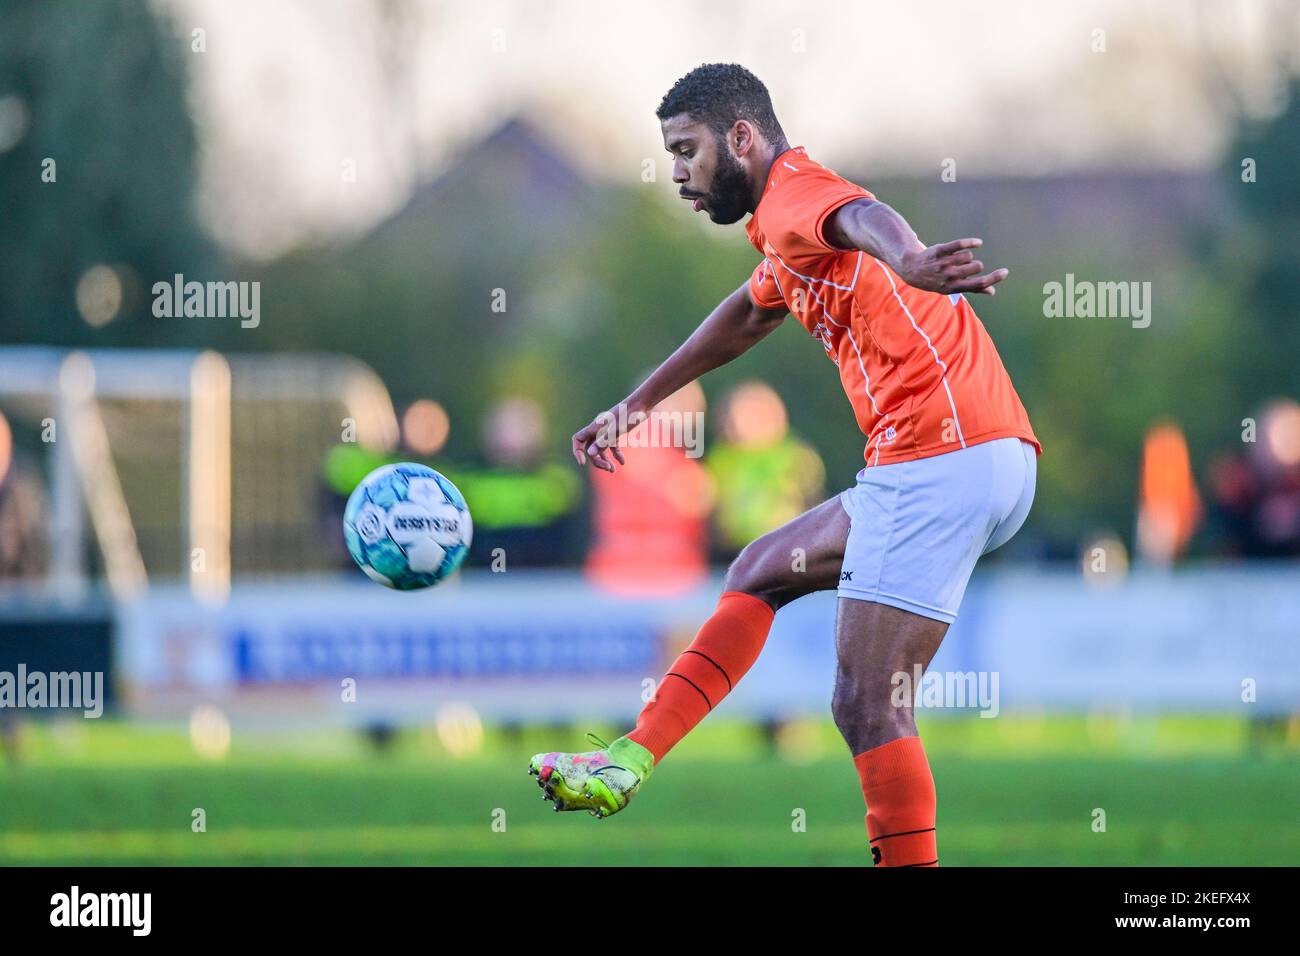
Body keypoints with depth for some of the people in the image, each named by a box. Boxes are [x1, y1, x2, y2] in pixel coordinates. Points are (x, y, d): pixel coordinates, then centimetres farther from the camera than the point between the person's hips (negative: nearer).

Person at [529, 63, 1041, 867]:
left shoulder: (791, 192, -5)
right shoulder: (791, 233, 26)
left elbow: (865, 218, -30)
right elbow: (744, 320, 47)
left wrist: (909, 264, -53)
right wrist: (634, 407, 57)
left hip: (939, 456, -10)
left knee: (867, 703, -13)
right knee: (761, 574, 24)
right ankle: (632, 762, 26)